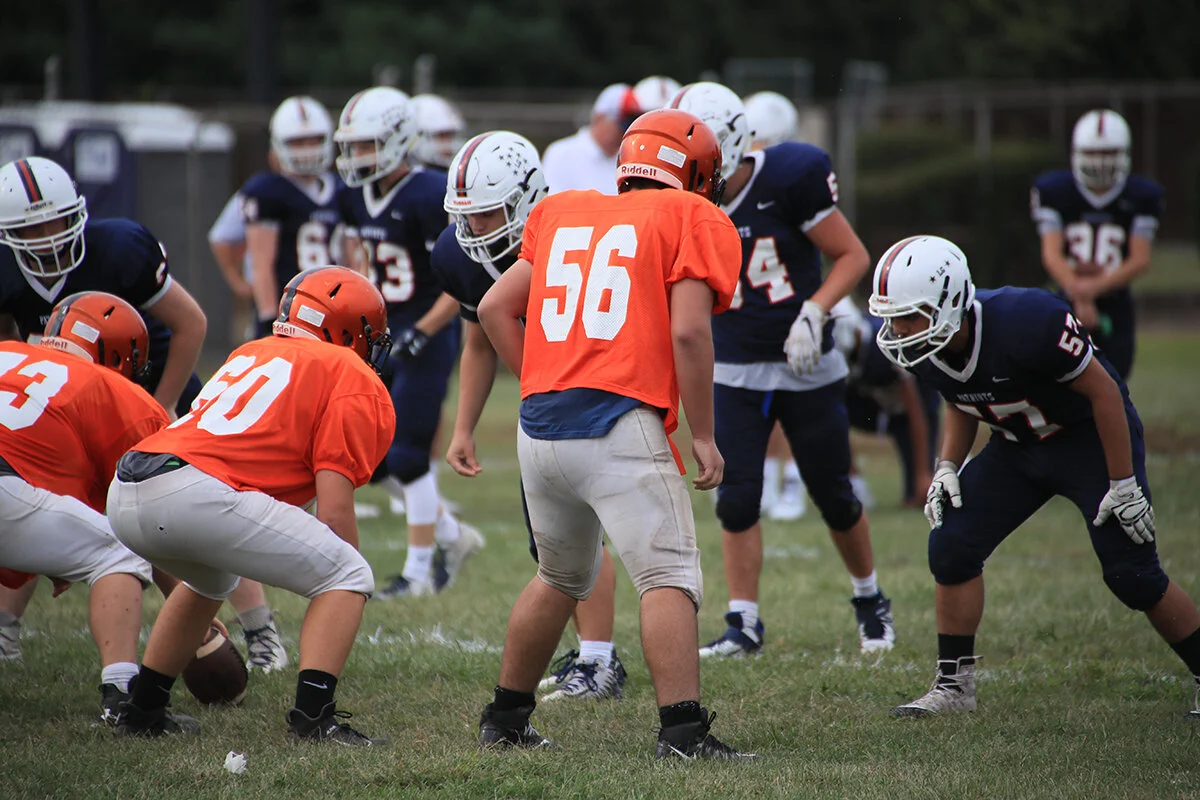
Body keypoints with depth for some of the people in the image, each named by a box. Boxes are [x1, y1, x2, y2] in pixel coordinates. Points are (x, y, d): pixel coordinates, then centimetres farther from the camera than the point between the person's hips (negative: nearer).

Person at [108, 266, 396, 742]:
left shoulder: (251, 353, 31)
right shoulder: (356, 383, 9)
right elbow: (333, 515, -1)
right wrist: (348, 589, 17)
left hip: (124, 496, 8)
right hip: (197, 496, -8)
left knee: (210, 578, 37)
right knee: (347, 577, 3)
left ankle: (143, 710, 39)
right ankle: (313, 716, -11)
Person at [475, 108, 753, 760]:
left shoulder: (563, 212, 21)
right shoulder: (694, 221, 4)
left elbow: (496, 308, 18)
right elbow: (688, 332, -7)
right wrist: (702, 435, -1)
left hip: (539, 429, 6)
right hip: (620, 426, -6)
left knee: (561, 579, 24)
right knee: (669, 577, -9)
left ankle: (505, 719, 32)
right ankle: (682, 730, -22)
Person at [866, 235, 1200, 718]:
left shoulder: (1023, 324, -36)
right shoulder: (920, 350, -15)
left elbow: (1103, 390, -24)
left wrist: (1124, 485, -20)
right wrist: (948, 468, -4)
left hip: (1090, 438, -6)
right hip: (1018, 445, 6)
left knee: (1132, 575, -10)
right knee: (951, 546, -6)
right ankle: (954, 686, 6)